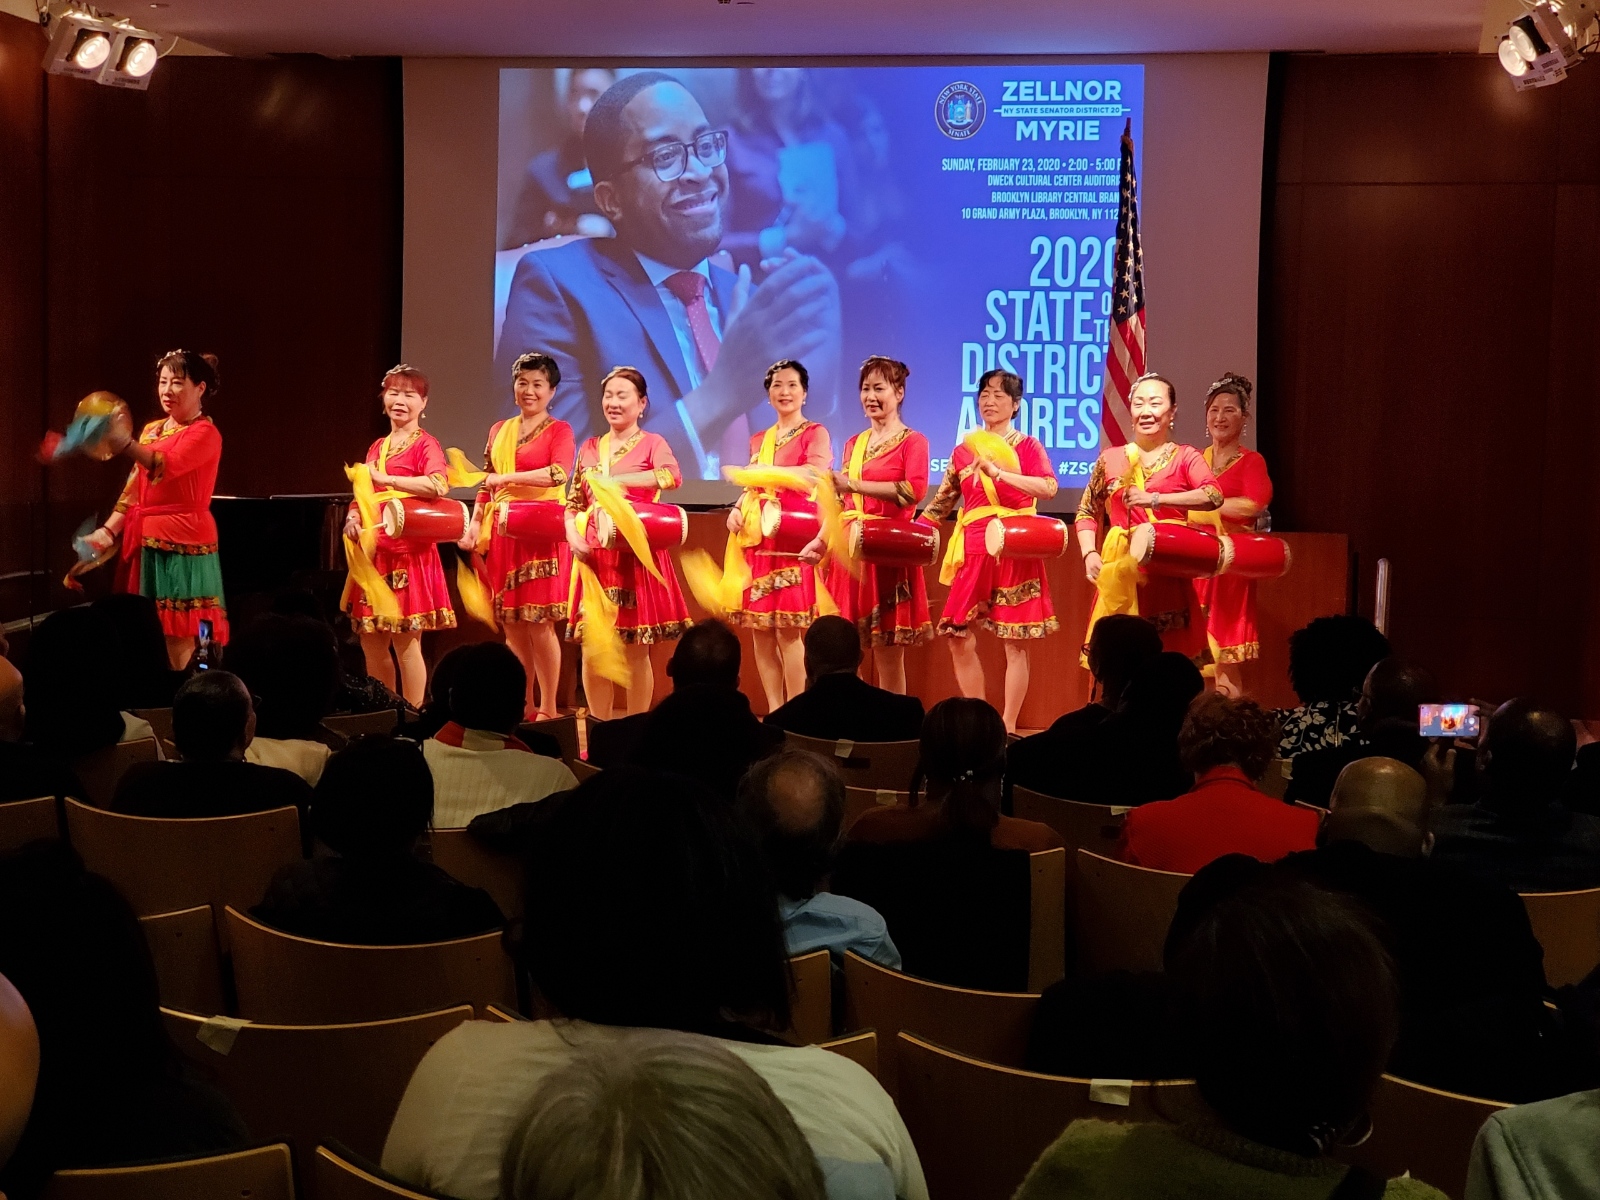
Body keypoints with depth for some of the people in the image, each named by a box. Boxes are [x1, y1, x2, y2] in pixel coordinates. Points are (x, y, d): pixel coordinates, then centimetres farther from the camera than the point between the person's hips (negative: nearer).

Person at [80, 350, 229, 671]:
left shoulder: (205, 433, -8)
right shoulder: (152, 430, 16)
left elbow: (163, 466, -26)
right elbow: (133, 490, 16)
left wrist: (123, 441, -42)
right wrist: (108, 531, 2)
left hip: (182, 545, -8)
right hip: (145, 541, 8)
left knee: (179, 640, -9)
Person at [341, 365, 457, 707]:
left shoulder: (426, 444, -3)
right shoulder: (377, 447, 18)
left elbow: (439, 485, -22)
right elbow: (363, 495, 22)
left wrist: (385, 478, -19)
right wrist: (353, 518, 1)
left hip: (408, 550, -7)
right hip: (373, 551, 7)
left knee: (406, 642, -4)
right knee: (372, 643, 8)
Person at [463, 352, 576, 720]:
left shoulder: (559, 430, 1)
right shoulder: (499, 430, 17)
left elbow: (560, 473, -16)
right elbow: (486, 483, 19)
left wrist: (508, 477, -19)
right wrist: (475, 522, 6)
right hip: (503, 532, 5)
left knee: (539, 622, -7)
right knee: (511, 623, 5)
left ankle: (548, 709, -1)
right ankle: (522, 704, 13)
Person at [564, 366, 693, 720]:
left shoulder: (651, 443, 1)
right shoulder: (590, 448, 14)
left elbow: (672, 476, -21)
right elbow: (573, 502, 16)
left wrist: (615, 480, -22)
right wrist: (572, 533, -4)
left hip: (636, 555, -4)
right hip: (594, 556, 4)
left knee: (636, 651, 1)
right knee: (592, 649, 2)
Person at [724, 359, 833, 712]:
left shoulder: (815, 433, 2)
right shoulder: (759, 440, 19)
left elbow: (815, 476, -14)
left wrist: (764, 472, -20)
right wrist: (738, 508, 2)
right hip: (757, 537, 6)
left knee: (788, 629, -10)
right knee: (759, 628, 3)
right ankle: (774, 712, 10)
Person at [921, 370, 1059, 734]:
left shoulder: (1027, 446, 2)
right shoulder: (963, 450, 14)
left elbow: (1048, 487, -16)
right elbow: (942, 502, 18)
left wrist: (998, 473, -22)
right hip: (973, 552, 4)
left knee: (1014, 642, -2)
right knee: (959, 639, -2)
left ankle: (1008, 728, 3)